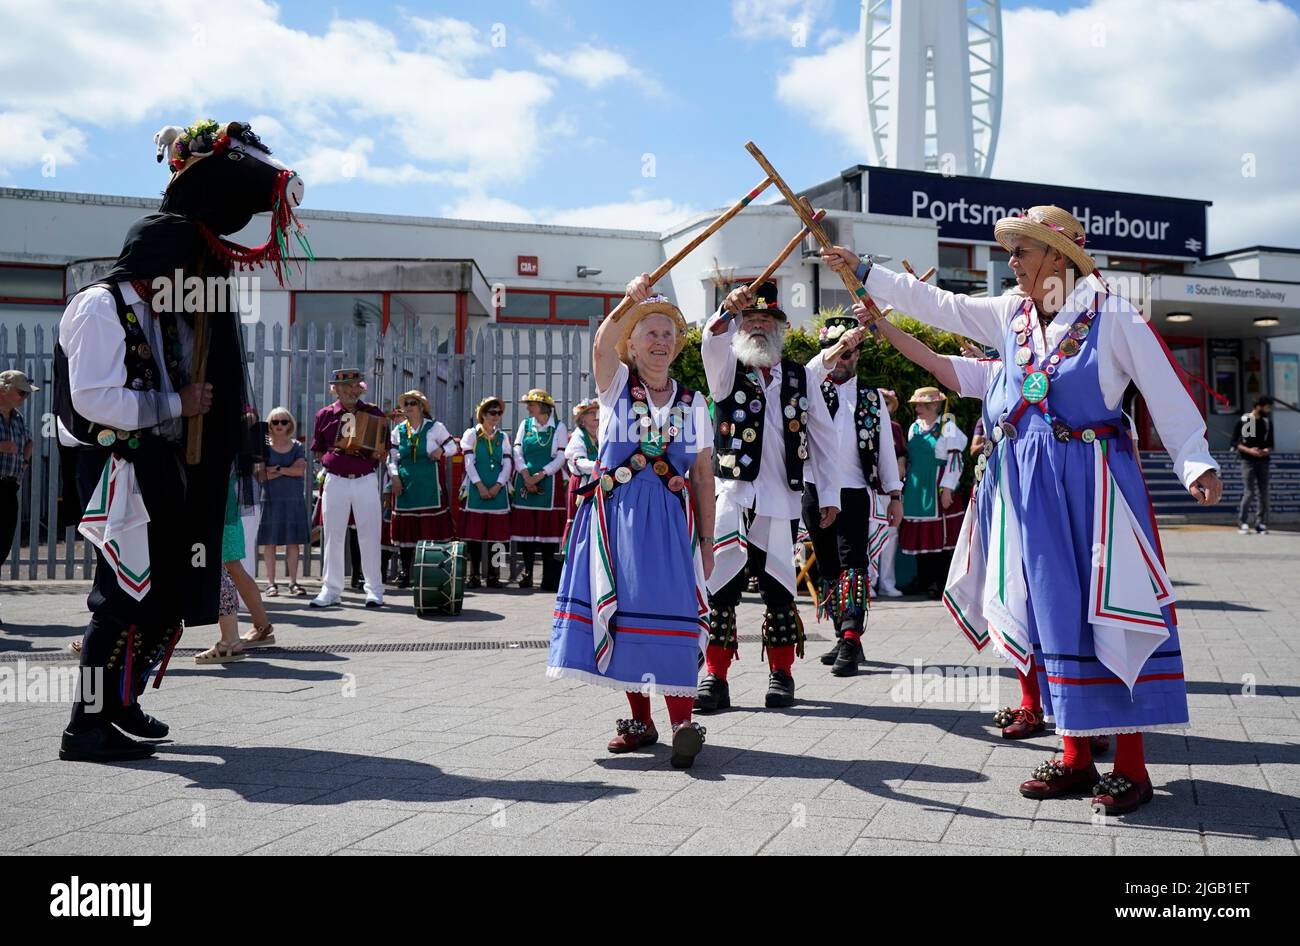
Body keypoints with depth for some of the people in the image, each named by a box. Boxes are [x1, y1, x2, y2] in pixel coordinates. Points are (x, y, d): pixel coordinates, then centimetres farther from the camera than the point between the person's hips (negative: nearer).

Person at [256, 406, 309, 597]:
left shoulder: (297, 447, 9)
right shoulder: (264, 446, 3)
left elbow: (301, 470, -7)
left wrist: (278, 469, -13)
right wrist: (289, 470, -12)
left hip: (294, 500, 2)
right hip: (270, 500, -1)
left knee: (293, 542, 1)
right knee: (270, 542, -1)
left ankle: (293, 582, 6)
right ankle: (271, 583, 4)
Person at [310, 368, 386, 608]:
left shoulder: (374, 414, 4)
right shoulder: (325, 415, 6)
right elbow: (318, 450, 13)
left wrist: (373, 453, -13)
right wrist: (330, 457, -6)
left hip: (366, 480, -1)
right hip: (335, 481, 1)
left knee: (369, 536, 1)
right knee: (333, 536, 5)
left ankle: (374, 589, 8)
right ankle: (331, 589, 13)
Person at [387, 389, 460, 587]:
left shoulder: (435, 427, 4)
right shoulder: (398, 431, 12)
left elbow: (453, 446, 8)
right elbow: (392, 457, 14)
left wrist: (441, 450, -13)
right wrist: (394, 476, -1)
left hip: (429, 486, -3)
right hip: (405, 486, 3)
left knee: (431, 526, -6)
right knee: (405, 528, 4)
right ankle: (405, 573, 11)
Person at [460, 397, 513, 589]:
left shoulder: (503, 437, 14)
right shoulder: (471, 434, 7)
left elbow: (508, 464, 7)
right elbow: (469, 462, -2)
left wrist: (497, 486, -7)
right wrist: (480, 486, -12)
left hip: (498, 491, 2)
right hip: (476, 490, -2)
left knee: (496, 533, 0)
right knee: (474, 532, -4)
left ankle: (493, 575, 5)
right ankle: (475, 575, 1)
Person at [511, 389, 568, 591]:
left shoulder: (559, 427, 3)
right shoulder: (525, 424, 13)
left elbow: (561, 457, -3)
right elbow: (517, 452, 6)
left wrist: (541, 475, -13)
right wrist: (526, 476, -8)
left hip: (549, 481, -3)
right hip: (525, 481, 3)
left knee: (547, 527, -6)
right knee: (525, 526, 1)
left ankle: (549, 578, -2)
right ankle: (527, 572, 8)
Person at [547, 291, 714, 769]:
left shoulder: (692, 403, 12)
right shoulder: (616, 385, 8)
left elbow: (703, 476, 9)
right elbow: (603, 345, -16)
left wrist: (707, 541, 4)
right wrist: (631, 302, -33)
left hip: (670, 519, 0)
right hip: (615, 513, 0)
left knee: (672, 609, -13)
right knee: (621, 610, 1)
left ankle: (682, 721, -16)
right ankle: (640, 720, 13)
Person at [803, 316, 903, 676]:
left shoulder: (872, 397, 10)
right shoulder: (813, 387, 8)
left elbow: (885, 447, 10)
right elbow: (811, 372, -17)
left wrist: (894, 493, 6)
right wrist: (837, 347, -34)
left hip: (854, 491, -2)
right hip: (815, 490, 2)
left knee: (853, 563, -15)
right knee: (828, 567, 7)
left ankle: (851, 640, -21)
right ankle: (844, 637, 16)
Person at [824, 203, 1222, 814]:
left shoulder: (1113, 319, -7)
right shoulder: (1011, 313, 9)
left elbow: (1168, 397, -7)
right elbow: (937, 305, 15)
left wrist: (1197, 465, -16)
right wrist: (864, 271, 14)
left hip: (1095, 481, -5)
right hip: (1031, 483, 5)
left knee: (1109, 616, -4)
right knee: (1055, 615, 8)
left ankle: (1130, 765, 6)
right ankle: (1076, 757, 17)